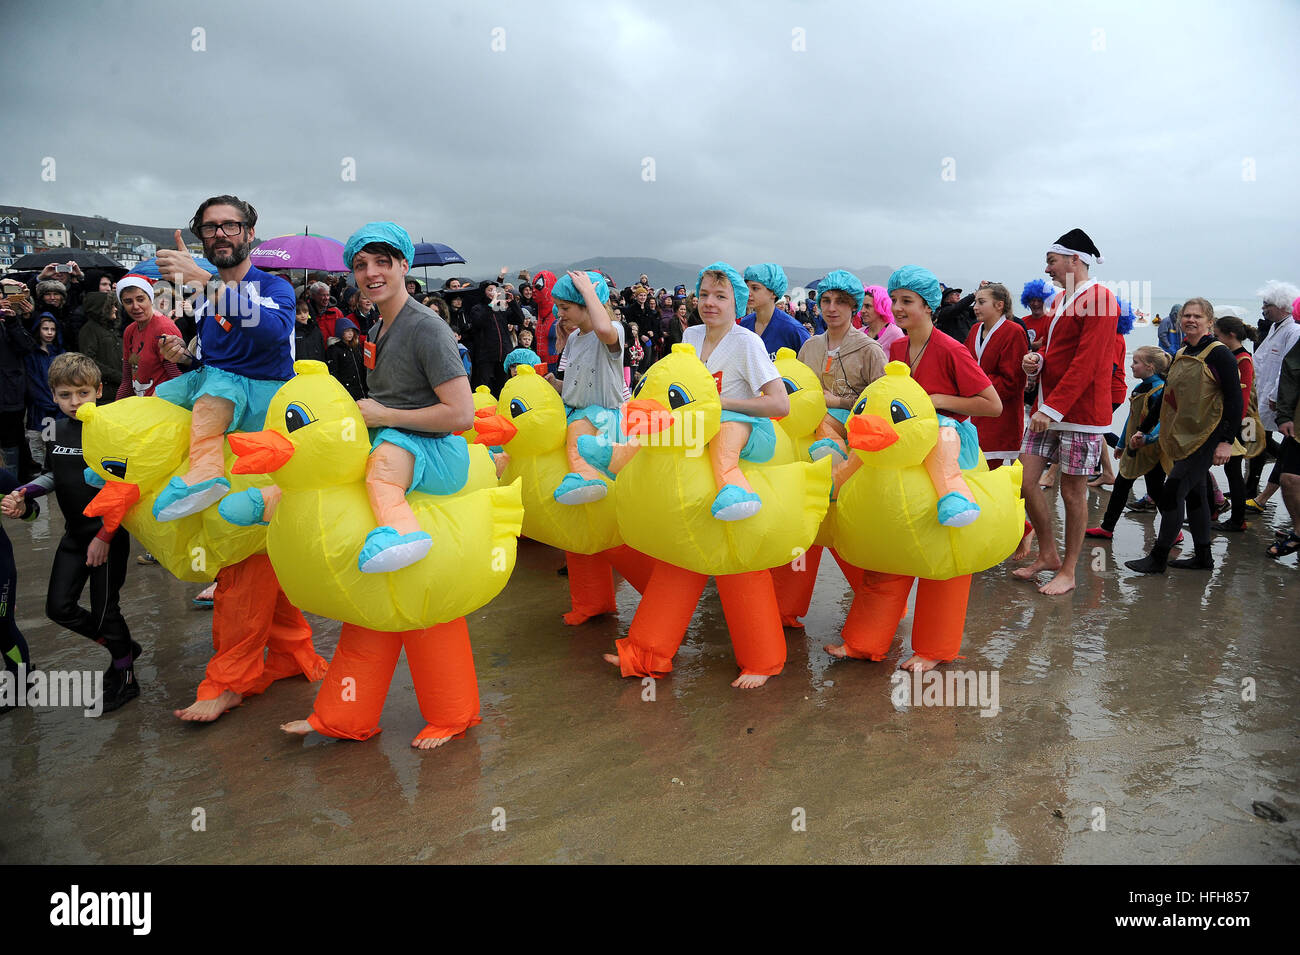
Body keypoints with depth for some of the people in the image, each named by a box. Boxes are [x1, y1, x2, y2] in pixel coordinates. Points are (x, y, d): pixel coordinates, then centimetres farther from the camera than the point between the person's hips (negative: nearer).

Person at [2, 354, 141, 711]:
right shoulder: (57, 432, 6)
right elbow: (52, 476, 20)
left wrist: (105, 536, -17)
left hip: (110, 537, -7)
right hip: (74, 535, 7)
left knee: (104, 608, 0)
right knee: (59, 607, 8)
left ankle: (125, 677, 18)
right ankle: (122, 647, 27)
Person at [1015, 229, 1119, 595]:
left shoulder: (1100, 299, -11)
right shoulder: (1060, 299, 17)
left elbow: (1086, 362, -19)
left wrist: (1054, 408, -23)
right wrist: (1035, 361, 3)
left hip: (1081, 412, -8)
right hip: (1048, 407, 8)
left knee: (1073, 491, 1)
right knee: (1025, 479, 3)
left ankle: (1068, 572, 14)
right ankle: (1048, 555, 21)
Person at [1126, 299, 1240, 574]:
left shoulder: (1218, 353, -10)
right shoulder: (1180, 354, 12)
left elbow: (1234, 399, -13)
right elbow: (1167, 396, 19)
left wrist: (1227, 440, -17)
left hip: (1206, 437, -8)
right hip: (1182, 436, 8)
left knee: (1173, 493, -10)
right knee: (1193, 494, 12)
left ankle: (1158, 558, -2)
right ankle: (1203, 557, 22)